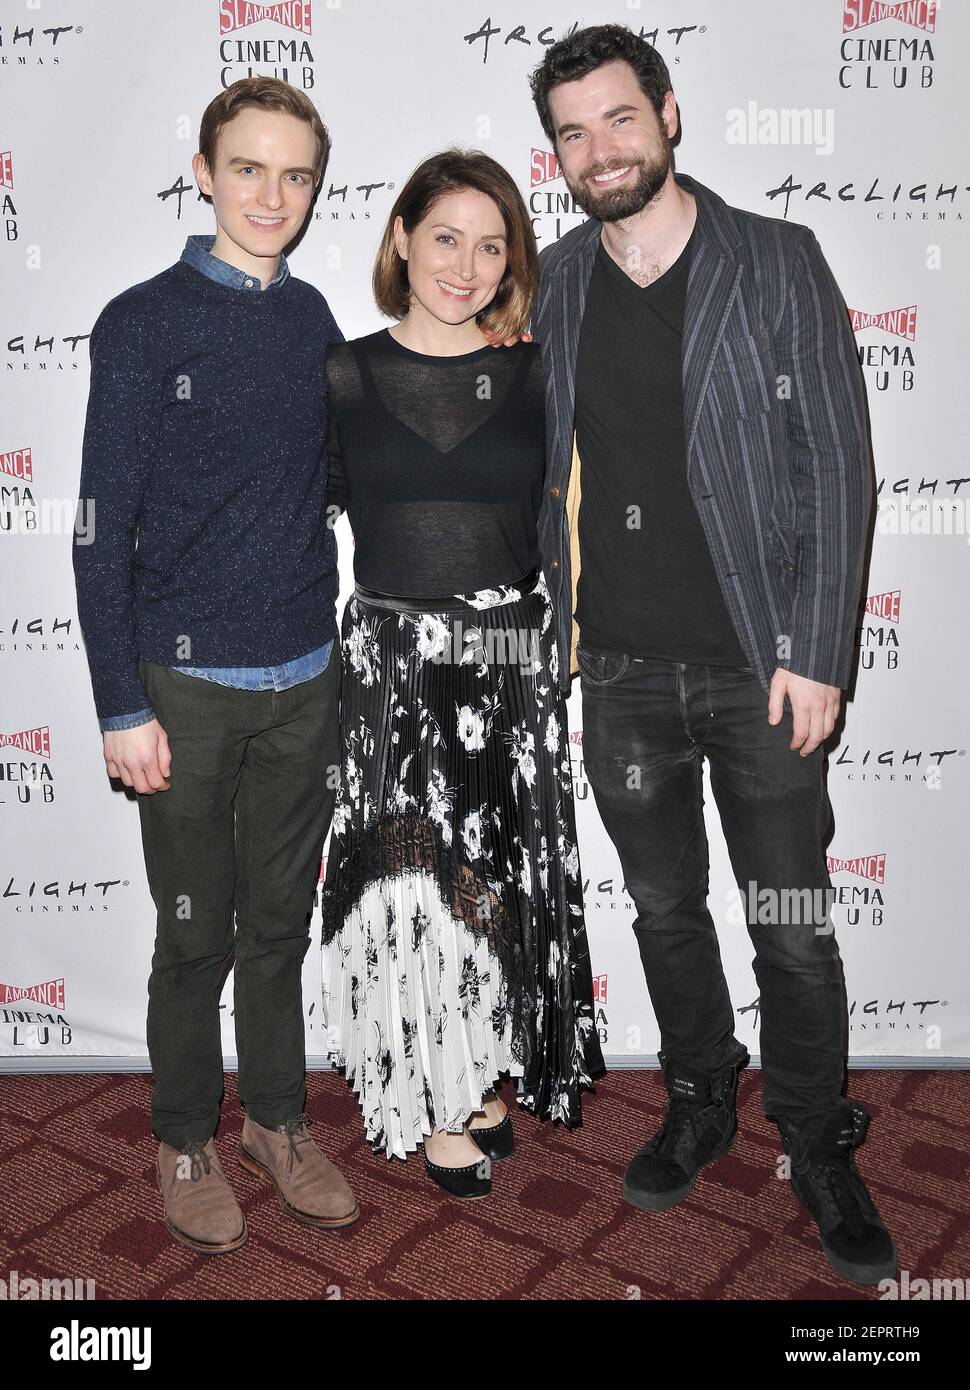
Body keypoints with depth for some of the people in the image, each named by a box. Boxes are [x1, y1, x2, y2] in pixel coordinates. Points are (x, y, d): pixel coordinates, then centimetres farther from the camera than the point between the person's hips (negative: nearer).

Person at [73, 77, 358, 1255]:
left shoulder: (316, 321, 7)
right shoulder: (143, 324, -6)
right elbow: (103, 529, -8)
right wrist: (123, 706, -12)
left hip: (304, 681, 4)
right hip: (188, 685, -4)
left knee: (282, 921, 15)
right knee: (198, 934, 8)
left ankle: (276, 1122, 34)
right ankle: (186, 1144, 29)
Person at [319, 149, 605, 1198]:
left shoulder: (535, 376, 2)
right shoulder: (344, 375, 1)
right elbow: (306, 513, 9)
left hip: (511, 662, 1)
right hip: (388, 661, -1)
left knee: (500, 881, 10)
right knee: (413, 883, 5)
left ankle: (486, 1072, 32)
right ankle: (435, 1099, 25)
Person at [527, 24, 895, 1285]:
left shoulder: (779, 263, -2)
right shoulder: (549, 289, 7)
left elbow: (837, 464, -5)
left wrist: (816, 653, -11)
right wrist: (552, 636, 7)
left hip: (761, 663, -3)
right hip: (620, 670, 3)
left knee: (795, 927, 5)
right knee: (664, 909, 16)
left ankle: (818, 1146, 27)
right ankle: (701, 1104, 37)